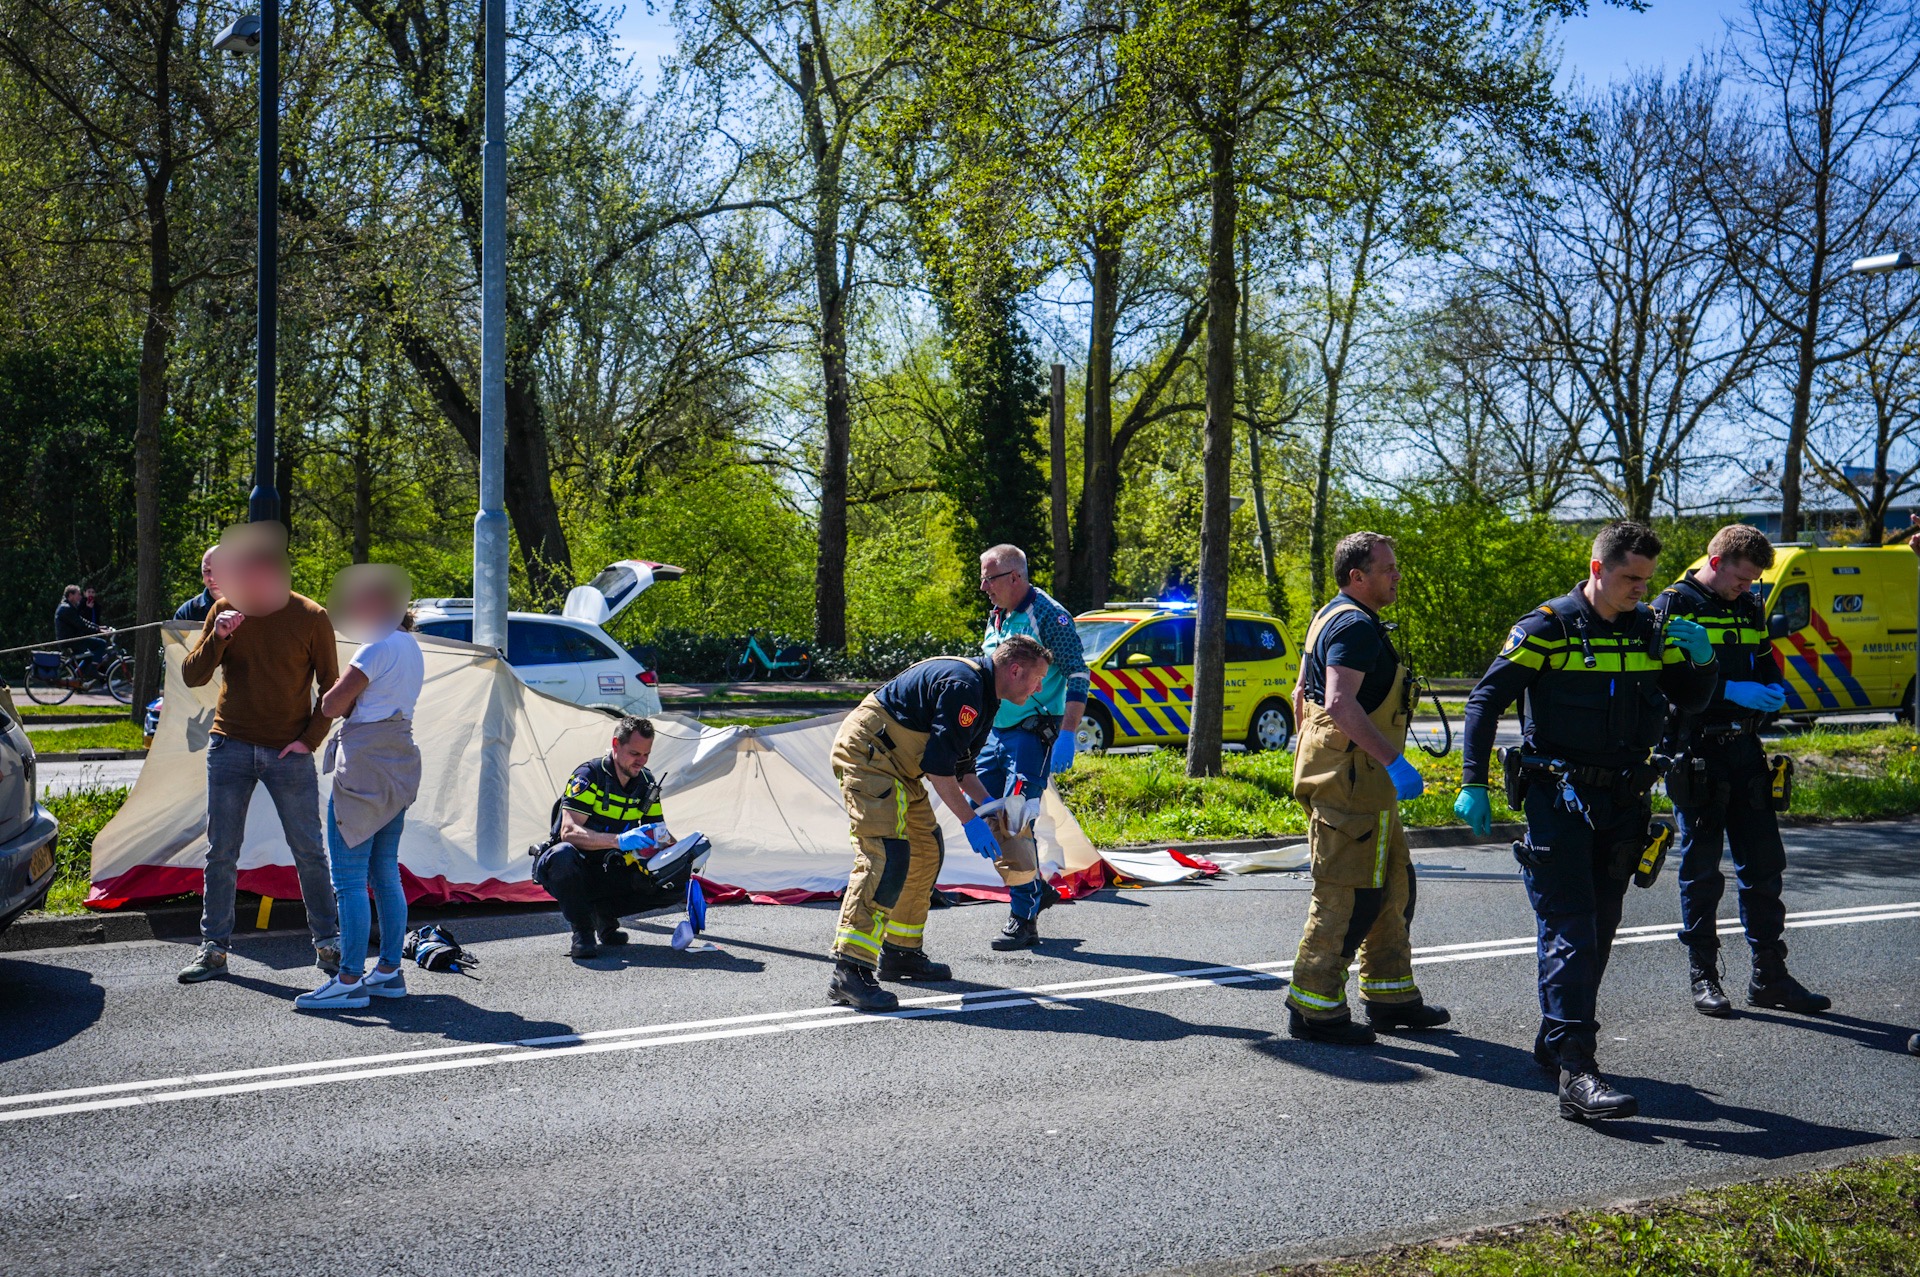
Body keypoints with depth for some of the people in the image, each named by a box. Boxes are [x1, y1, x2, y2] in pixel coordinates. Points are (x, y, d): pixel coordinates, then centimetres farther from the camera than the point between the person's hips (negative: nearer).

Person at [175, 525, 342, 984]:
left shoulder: (311, 617, -5)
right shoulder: (225, 610, 2)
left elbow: (330, 688, 1)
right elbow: (192, 677, 1)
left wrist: (309, 739, -9)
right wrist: (217, 638, -16)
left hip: (288, 755, -2)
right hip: (230, 748, 2)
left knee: (309, 851, 1)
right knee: (221, 852, 5)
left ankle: (327, 943, 14)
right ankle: (213, 949, 14)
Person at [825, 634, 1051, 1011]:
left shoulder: (983, 695, 14)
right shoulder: (964, 685, -20)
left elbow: (962, 765, 23)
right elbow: (938, 764, -23)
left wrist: (990, 809, 17)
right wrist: (970, 820, -17)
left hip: (894, 763, 11)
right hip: (865, 751, -11)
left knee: (926, 850, 16)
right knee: (885, 855, -21)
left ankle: (900, 953, 26)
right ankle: (848, 972, -26)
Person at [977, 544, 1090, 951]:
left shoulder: (1047, 615, -12)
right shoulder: (996, 617, 13)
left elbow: (1078, 676, -16)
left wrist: (1067, 735, -23)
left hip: (1032, 735, -8)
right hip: (994, 734, 9)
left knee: (1013, 823, -13)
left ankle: (1024, 920, -4)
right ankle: (1036, 888, 23)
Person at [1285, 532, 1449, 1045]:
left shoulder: (1331, 617, 18)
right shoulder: (1356, 624, -15)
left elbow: (1302, 694, 25)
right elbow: (1341, 703, -27)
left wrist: (1310, 749, 32)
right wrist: (1395, 761, -26)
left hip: (1345, 772, 11)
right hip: (1353, 776, -11)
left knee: (1392, 883, 17)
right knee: (1347, 893, -6)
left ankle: (1391, 997, 25)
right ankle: (1314, 1008, 1)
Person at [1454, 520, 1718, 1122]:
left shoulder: (1651, 629, 7)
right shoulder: (1549, 627, -8)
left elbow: (1691, 702, 15)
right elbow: (1485, 700, -6)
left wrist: (1702, 659, -7)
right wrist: (1473, 784, -12)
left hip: (1624, 802, 6)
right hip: (1558, 798, -6)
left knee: (1598, 933, 13)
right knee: (1570, 934, -12)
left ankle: (1555, 1041, 29)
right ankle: (1576, 1073, -16)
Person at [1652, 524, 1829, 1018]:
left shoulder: (1750, 609, 15)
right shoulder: (1674, 605, -6)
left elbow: (1766, 665, 24)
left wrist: (1774, 690, 3)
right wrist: (1731, 690, -20)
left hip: (1745, 750, 6)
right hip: (1696, 752, -6)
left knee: (1764, 865, 7)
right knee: (1701, 869, 2)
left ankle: (1769, 976, 16)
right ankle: (1703, 977, 12)